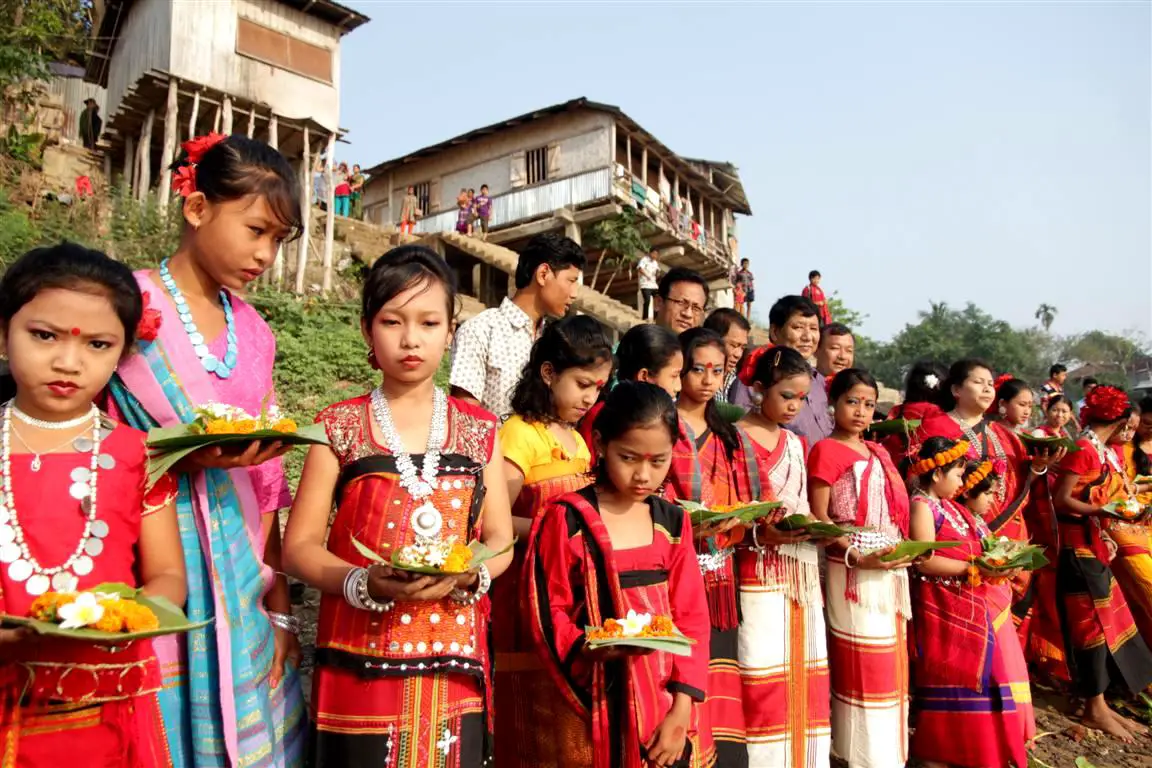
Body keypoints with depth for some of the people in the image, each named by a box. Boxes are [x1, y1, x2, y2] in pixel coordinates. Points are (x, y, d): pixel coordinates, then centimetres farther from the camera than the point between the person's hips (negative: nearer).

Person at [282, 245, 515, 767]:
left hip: (453, 664, 2)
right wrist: (365, 583, -19)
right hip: (361, 661, -1)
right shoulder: (340, 428, -1)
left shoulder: (478, 431, 4)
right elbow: (299, 545, -3)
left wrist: (467, 574, -14)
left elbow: (499, 542, 6)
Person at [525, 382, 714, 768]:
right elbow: (549, 611, -7)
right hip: (595, 702, -3)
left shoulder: (673, 523, 3)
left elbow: (691, 617, 1)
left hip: (666, 700, 4)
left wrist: (681, 709, -6)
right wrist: (587, 648, -26)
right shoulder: (567, 519, -9)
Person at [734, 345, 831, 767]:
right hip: (758, 574, -6)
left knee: (803, 678, 10)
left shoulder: (795, 443, 13)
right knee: (763, 681, -5)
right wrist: (761, 533, -24)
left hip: (801, 573, 7)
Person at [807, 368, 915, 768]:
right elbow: (819, 518, -13)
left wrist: (904, 550, 4)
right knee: (864, 664, -1)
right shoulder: (825, 450, -9)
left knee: (891, 662, 14)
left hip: (892, 570, 8)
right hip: (854, 571, -7)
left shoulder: (877, 453, 14)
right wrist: (857, 556, -23)